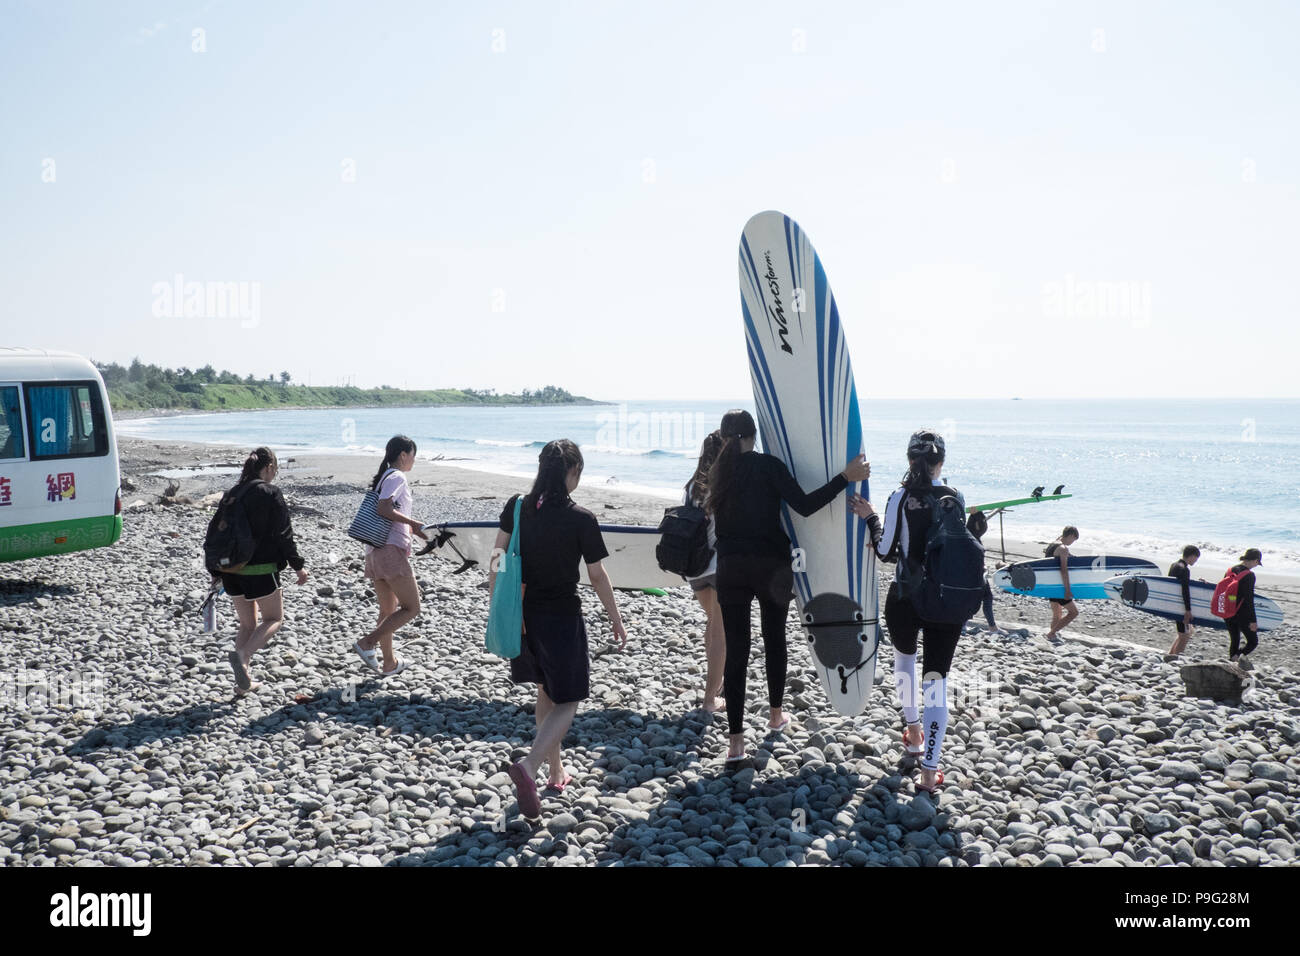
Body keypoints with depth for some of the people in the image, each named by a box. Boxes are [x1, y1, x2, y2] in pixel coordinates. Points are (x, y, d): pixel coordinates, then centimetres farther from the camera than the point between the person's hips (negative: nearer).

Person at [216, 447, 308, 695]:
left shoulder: (231, 494, 10)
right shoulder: (270, 493, -9)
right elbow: (284, 534, -11)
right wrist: (298, 566, -3)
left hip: (231, 569, 6)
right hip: (260, 569, -6)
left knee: (247, 623, 17)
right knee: (274, 618, 9)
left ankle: (243, 682, 13)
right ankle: (242, 655, -16)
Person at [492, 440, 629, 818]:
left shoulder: (517, 507, -3)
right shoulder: (581, 520, -15)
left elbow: (497, 561, -1)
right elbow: (597, 577, -7)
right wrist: (616, 620, 6)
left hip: (522, 615, 5)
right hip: (561, 619, -5)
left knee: (546, 691, 24)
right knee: (566, 702, 6)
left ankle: (555, 770, 34)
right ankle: (529, 767, -15)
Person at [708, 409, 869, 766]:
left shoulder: (718, 472, 4)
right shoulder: (768, 466, -8)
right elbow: (804, 506, -17)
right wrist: (846, 477, -17)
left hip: (730, 568, 2)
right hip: (771, 565, -2)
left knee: (735, 650, 1)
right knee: (775, 640, 19)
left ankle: (736, 742, -3)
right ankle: (775, 716, 36)